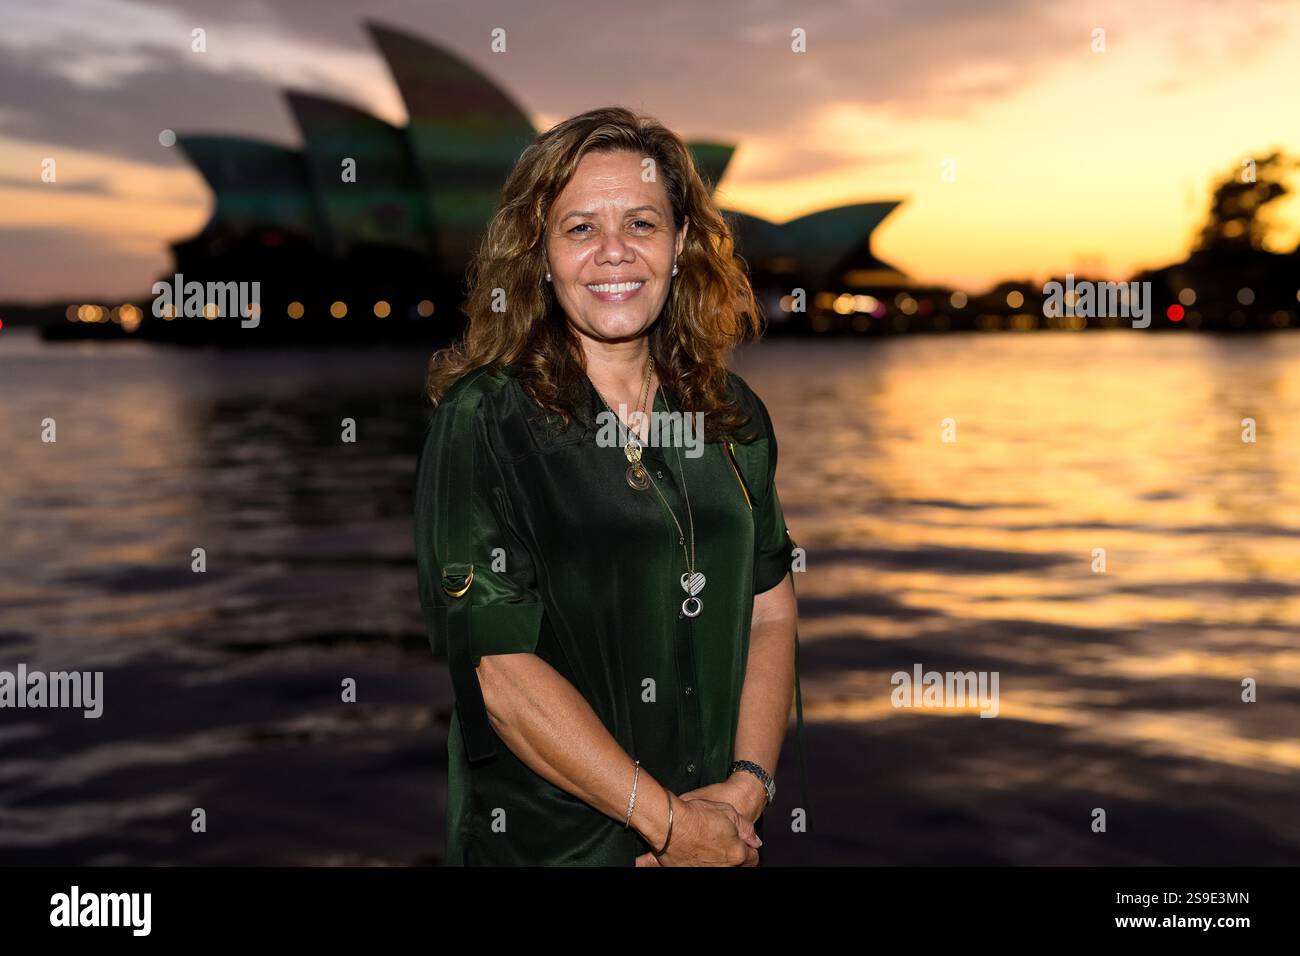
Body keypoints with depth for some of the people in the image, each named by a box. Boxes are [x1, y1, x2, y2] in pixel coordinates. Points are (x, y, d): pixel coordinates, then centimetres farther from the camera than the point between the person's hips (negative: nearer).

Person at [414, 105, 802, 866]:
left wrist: (748, 787, -12)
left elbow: (771, 609, 2)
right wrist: (670, 823, -18)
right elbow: (500, 669, -19)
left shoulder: (733, 413, 2)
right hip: (545, 842, -4)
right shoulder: (481, 421, -14)